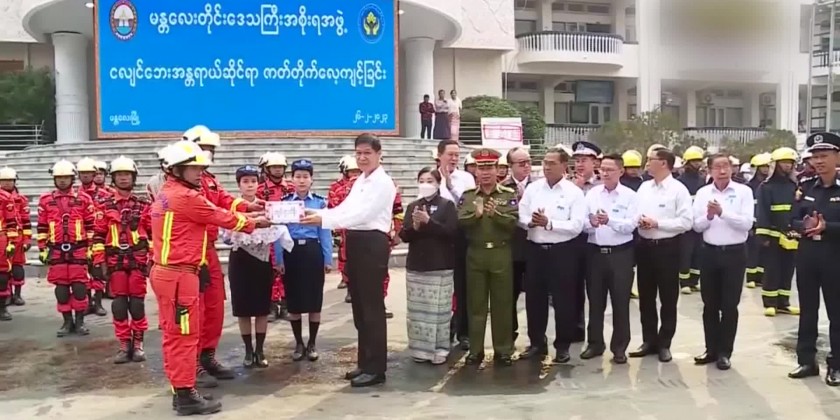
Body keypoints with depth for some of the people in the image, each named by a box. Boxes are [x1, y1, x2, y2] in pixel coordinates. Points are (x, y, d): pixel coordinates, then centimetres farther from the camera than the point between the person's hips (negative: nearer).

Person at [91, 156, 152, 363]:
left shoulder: (143, 204, 4)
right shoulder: (105, 205, 4)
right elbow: (98, 235, 4)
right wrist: (99, 261, -1)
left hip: (138, 259, -1)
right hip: (115, 260, 1)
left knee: (137, 303, 2)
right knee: (119, 304, 3)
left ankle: (138, 344, 13)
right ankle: (124, 345, 12)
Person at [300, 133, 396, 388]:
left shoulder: (383, 182, -11)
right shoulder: (360, 181, 18)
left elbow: (362, 214, -20)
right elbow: (345, 209, 13)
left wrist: (324, 220, -26)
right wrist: (317, 213, -4)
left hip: (373, 244, -9)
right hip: (356, 244, 9)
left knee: (372, 308, -5)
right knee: (359, 307, 13)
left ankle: (376, 368, 2)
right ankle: (365, 362, 23)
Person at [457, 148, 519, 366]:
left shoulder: (509, 195, 2)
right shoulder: (467, 195, 6)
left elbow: (514, 222, -9)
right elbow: (460, 222, -5)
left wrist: (496, 214, -23)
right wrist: (475, 214, -21)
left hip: (501, 254, -1)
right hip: (475, 254, 1)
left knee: (502, 304, 5)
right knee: (475, 303, 6)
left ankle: (503, 350, 14)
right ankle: (475, 350, 15)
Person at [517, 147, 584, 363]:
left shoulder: (575, 193, -5)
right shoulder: (532, 188, 6)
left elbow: (576, 226, -14)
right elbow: (520, 216, 4)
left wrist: (548, 223, -23)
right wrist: (531, 222, -18)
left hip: (562, 251, -3)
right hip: (535, 249, 4)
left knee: (563, 299, 5)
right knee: (534, 298, 11)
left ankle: (563, 346, 18)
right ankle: (537, 343, 24)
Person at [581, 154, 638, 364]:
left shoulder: (629, 196, -3)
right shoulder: (592, 193, 5)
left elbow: (630, 225, -13)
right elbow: (582, 223, 0)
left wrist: (610, 220, -28)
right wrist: (591, 223, -22)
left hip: (621, 253, -3)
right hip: (595, 252, 3)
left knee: (620, 302, 5)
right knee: (595, 301, 11)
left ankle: (619, 347, 16)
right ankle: (595, 343, 23)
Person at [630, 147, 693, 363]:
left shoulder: (679, 190, -9)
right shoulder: (644, 187, 9)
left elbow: (686, 222, -15)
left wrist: (657, 223, -18)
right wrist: (639, 220, -8)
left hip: (667, 247, -6)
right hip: (644, 246, 6)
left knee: (668, 298, 6)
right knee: (646, 297, 12)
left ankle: (664, 343, 17)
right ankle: (649, 340, 23)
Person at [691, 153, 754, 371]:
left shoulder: (743, 191, -5)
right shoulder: (702, 193, 3)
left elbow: (747, 224, -14)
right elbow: (697, 226, 1)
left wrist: (722, 212, -23)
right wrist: (709, 216, -18)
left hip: (734, 253, -3)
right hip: (710, 252, 3)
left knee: (729, 305, 4)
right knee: (710, 304, 10)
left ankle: (724, 352, 15)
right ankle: (711, 349, 23)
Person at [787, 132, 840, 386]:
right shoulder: (805, 187, 6)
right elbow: (793, 220, 1)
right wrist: (805, 226, -18)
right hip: (806, 256, 4)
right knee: (807, 310, 11)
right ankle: (807, 360, 21)